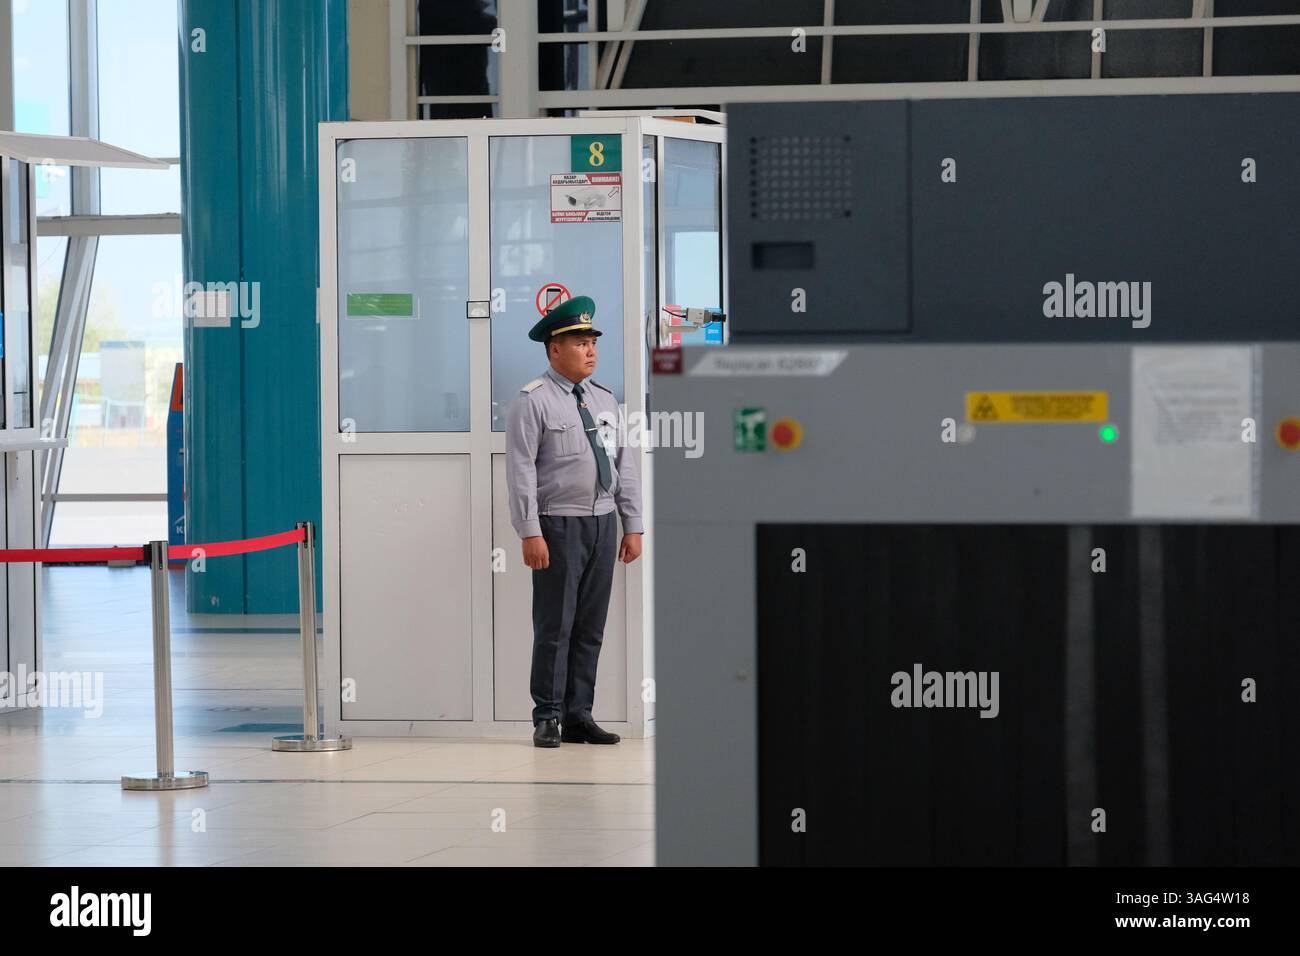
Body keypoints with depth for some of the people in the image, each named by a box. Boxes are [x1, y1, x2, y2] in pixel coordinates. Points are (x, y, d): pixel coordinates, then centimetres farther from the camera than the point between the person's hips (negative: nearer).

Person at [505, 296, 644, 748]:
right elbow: (521, 469, -9)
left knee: (590, 627, 7)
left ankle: (579, 715, 12)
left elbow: (626, 465, 15)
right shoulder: (533, 401, -5)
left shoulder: (606, 401, 14)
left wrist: (633, 526, 9)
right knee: (555, 626, -5)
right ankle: (548, 719, 1)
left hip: (603, 523, 6)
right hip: (559, 525, -6)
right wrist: (530, 532, -16)